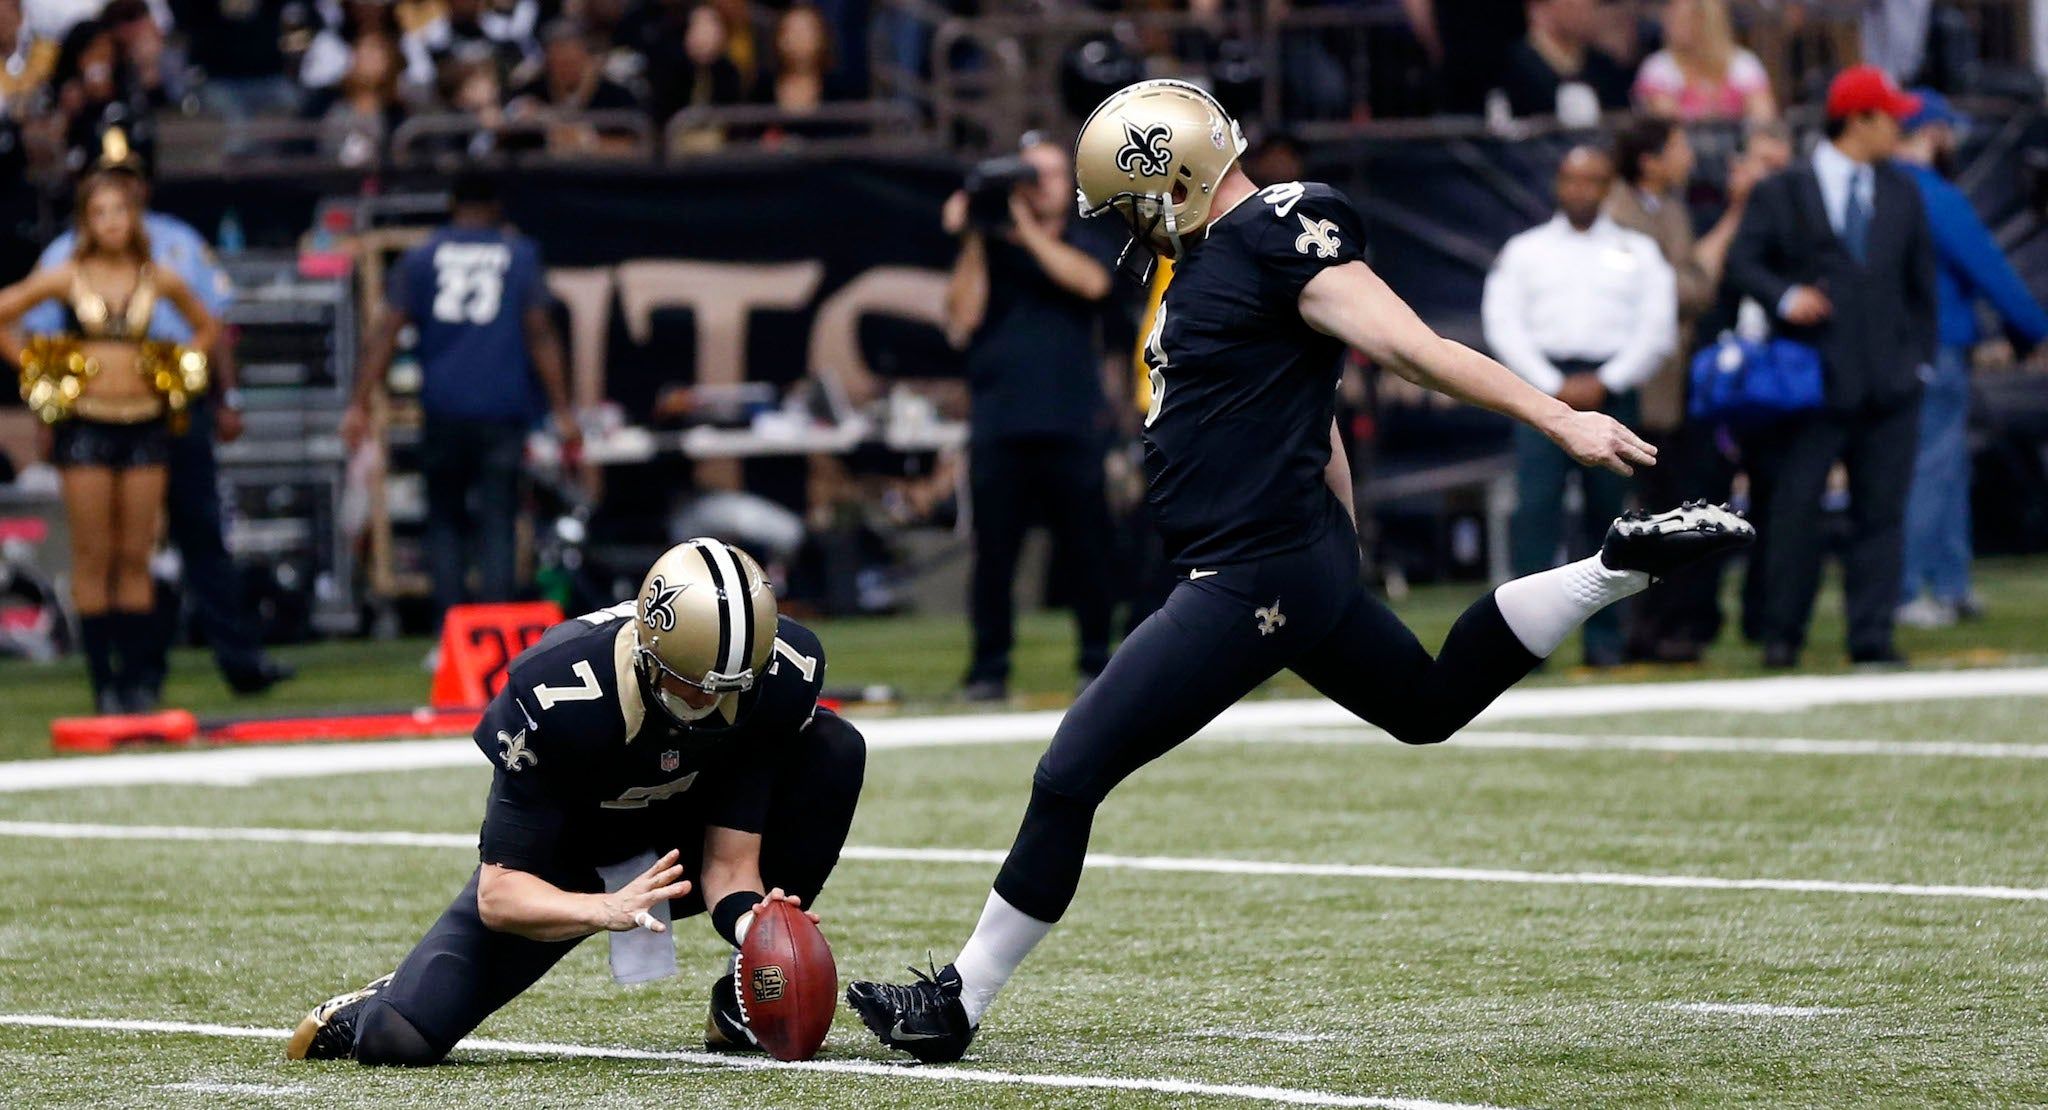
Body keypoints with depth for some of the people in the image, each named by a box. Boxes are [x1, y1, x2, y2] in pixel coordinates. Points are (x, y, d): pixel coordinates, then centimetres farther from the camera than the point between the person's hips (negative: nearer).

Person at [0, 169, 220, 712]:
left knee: (136, 559, 4)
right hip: (86, 423, -2)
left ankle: (141, 679, 6)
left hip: (144, 423, 2)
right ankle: (103, 681, 2)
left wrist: (176, 373, 7)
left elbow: (207, 327, 20)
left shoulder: (159, 281, 4)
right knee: (93, 559, 0)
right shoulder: (66, 278, -2)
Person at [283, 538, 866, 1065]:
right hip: (566, 861, -3)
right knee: (401, 1040, -24)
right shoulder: (556, 694, -35)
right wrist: (609, 909, -49)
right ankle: (390, 1005, 19)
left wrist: (754, 920, -43)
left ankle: (742, 1002, -9)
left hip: (686, 838, 4)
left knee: (834, 747, -23)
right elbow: (499, 895, -31)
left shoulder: (782, 673, -26)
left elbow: (730, 865, -20)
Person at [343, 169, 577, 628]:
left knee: (445, 521, 9)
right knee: (496, 524, -1)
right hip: (501, 410, -1)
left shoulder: (421, 258, 8)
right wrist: (561, 410, -1)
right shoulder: (520, 255, 7)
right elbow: (540, 334, 0)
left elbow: (387, 332, 0)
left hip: (442, 413, 1)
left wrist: (360, 405, -3)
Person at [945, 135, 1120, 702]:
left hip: (1073, 423, 0)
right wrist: (972, 243, -5)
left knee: (1087, 549, -2)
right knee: (993, 553, -2)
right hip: (998, 429, 0)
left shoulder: (1087, 244, 13)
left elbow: (1091, 282, -10)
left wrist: (1028, 228, -12)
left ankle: (1097, 663, 7)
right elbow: (961, 322, -1)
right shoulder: (987, 251, 12)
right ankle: (988, 670, 5)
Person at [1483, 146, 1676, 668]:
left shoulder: (1638, 251, 15)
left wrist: (1603, 383, -6)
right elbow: (1503, 325, 3)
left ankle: (1604, 639, 3)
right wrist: (1554, 387, -8)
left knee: (1608, 512, 0)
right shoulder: (1524, 250, 14)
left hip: (1611, 386, 1)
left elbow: (1657, 329, 6)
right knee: (1534, 507, -13)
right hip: (1543, 383, -1)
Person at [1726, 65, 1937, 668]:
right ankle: (1781, 633, 5)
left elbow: (1921, 280, 18)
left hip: (1889, 379, 4)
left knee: (1881, 510, 1)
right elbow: (1742, 260, -2)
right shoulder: (1782, 193, 2)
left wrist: (1920, 354, 10)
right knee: (1794, 506, -3)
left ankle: (1871, 634, 3)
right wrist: (1785, 297, -20)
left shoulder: (1901, 194, 15)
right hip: (1815, 379, -4)